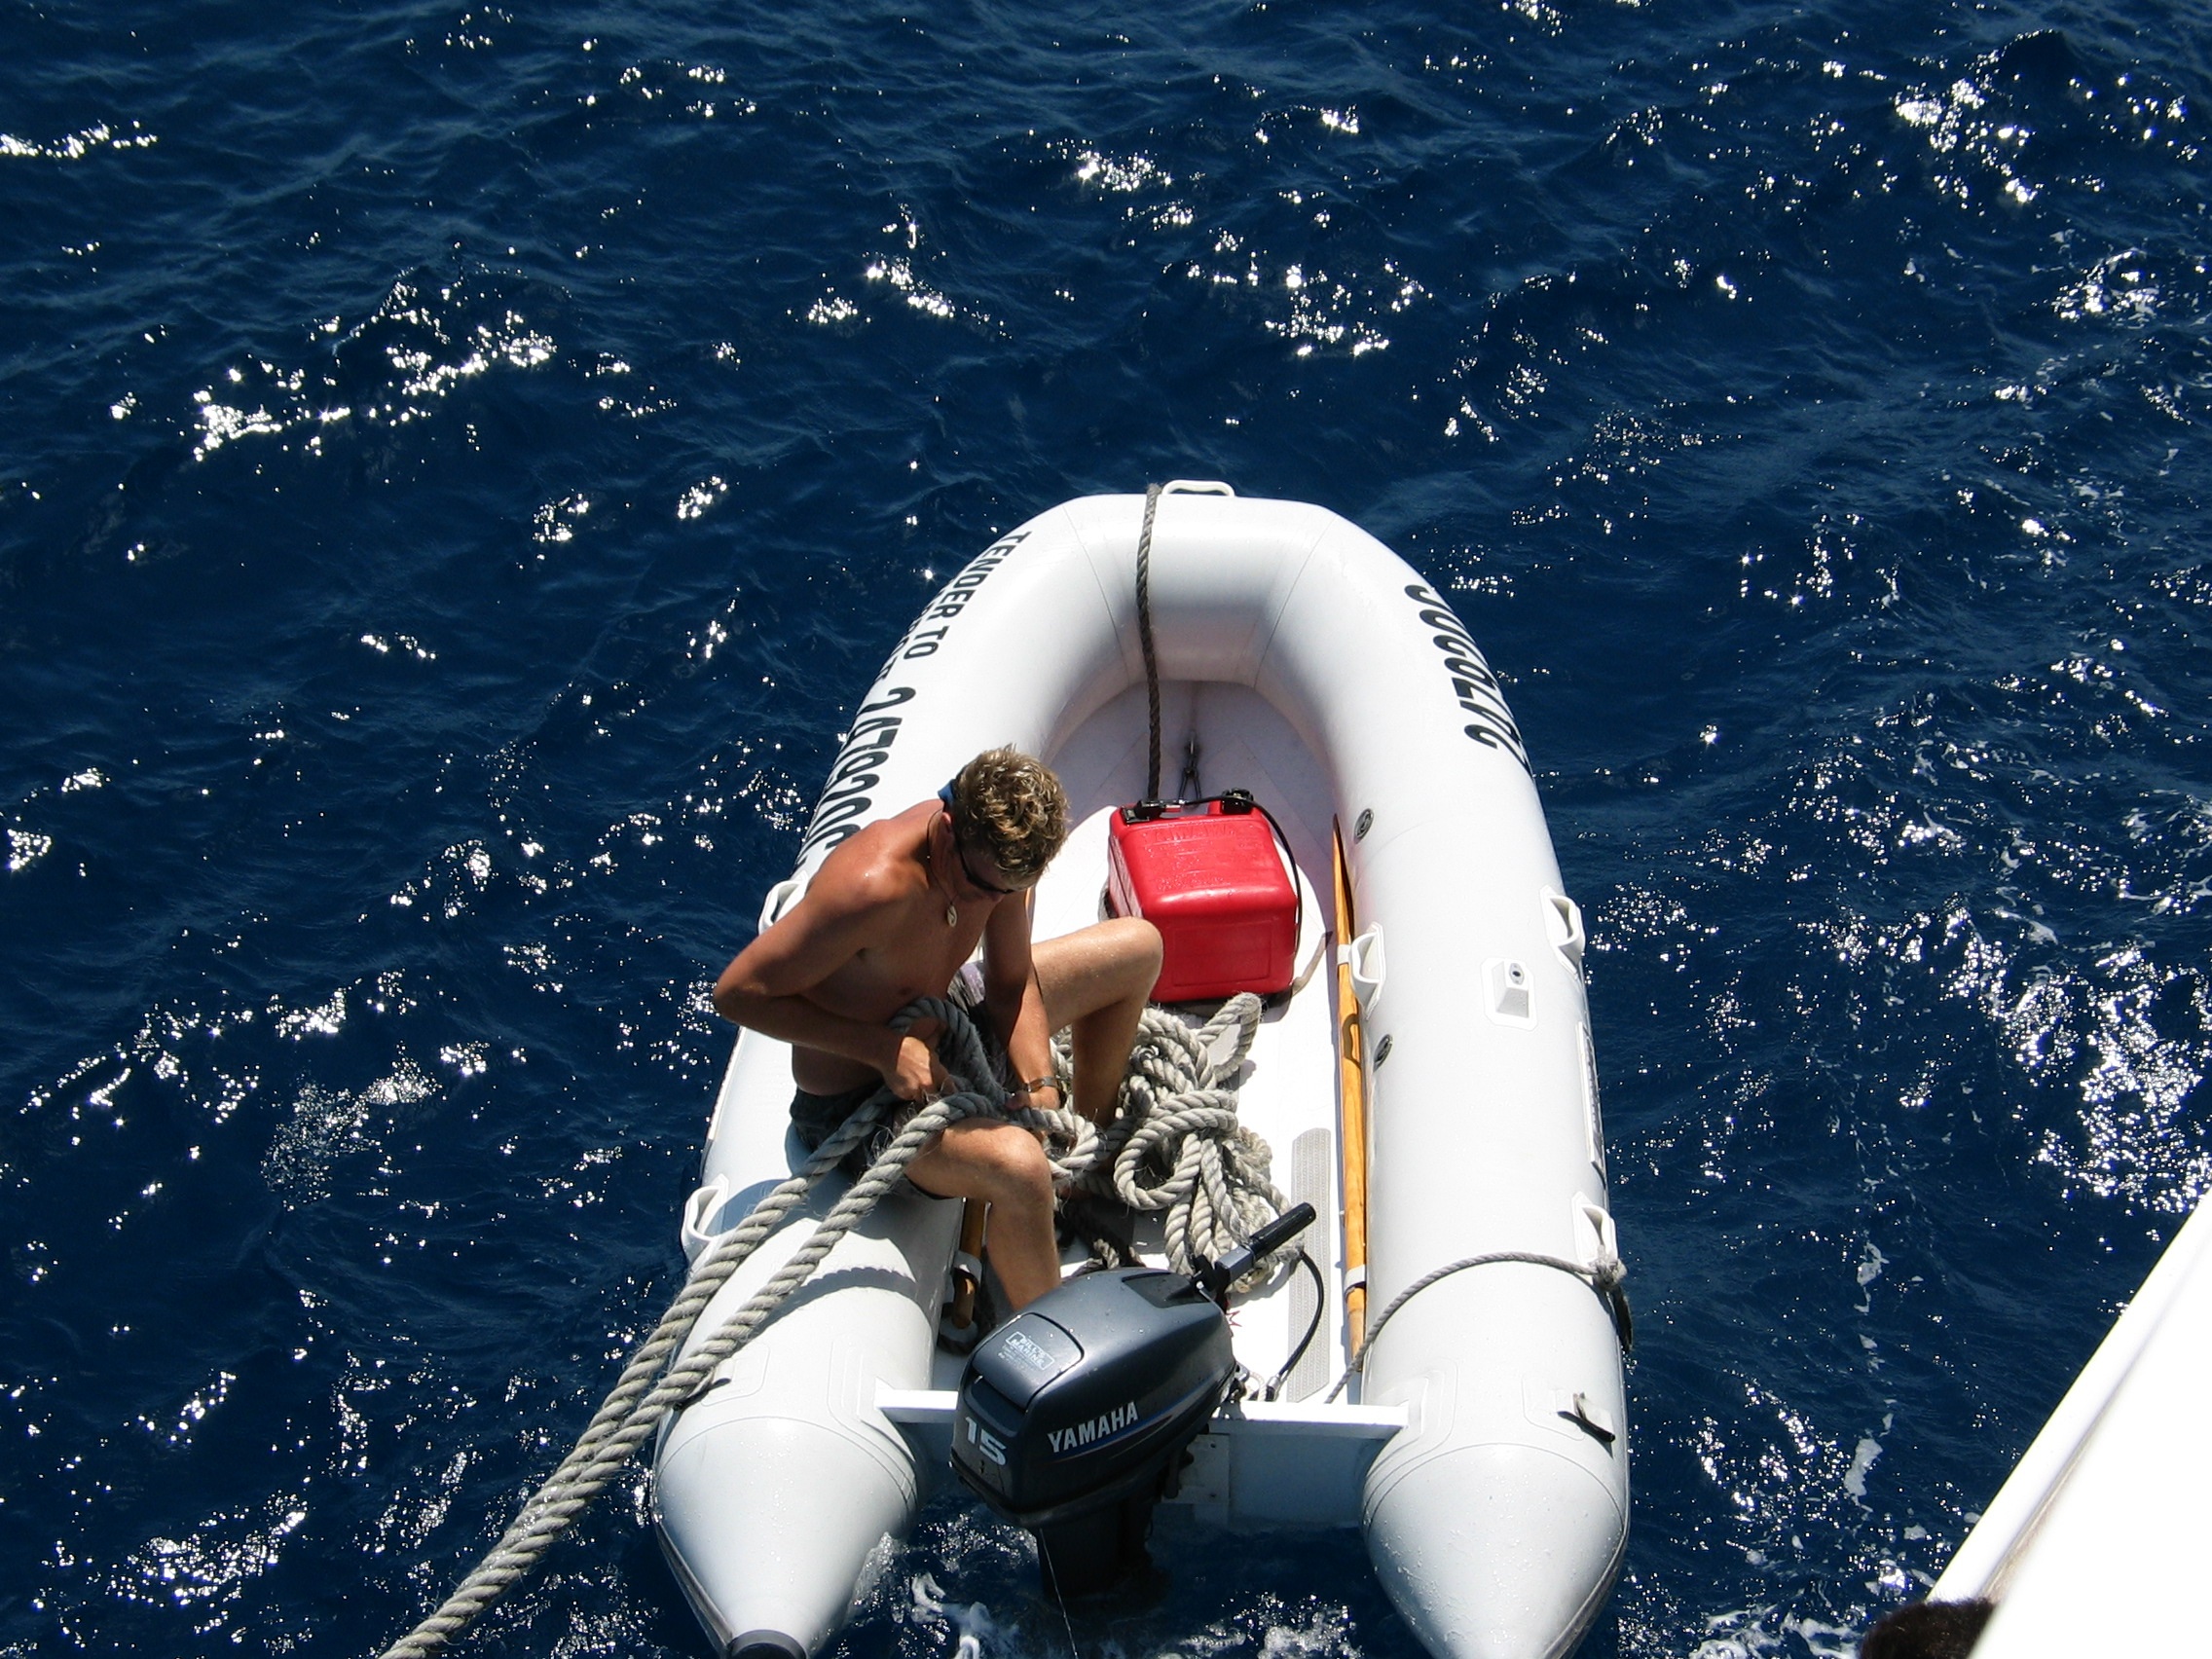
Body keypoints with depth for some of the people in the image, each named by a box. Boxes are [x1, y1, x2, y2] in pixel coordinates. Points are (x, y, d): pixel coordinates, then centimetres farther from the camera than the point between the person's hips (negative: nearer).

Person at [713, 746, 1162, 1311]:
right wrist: (884, 1048, -30)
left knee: (1138, 947, 11)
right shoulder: (874, 884, -37)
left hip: (946, 1020, 8)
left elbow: (1012, 980, 1)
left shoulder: (997, 848, -13)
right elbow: (738, 992, -30)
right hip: (854, 1103, -8)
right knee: (1019, 1165, -38)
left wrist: (1039, 1088, -14)